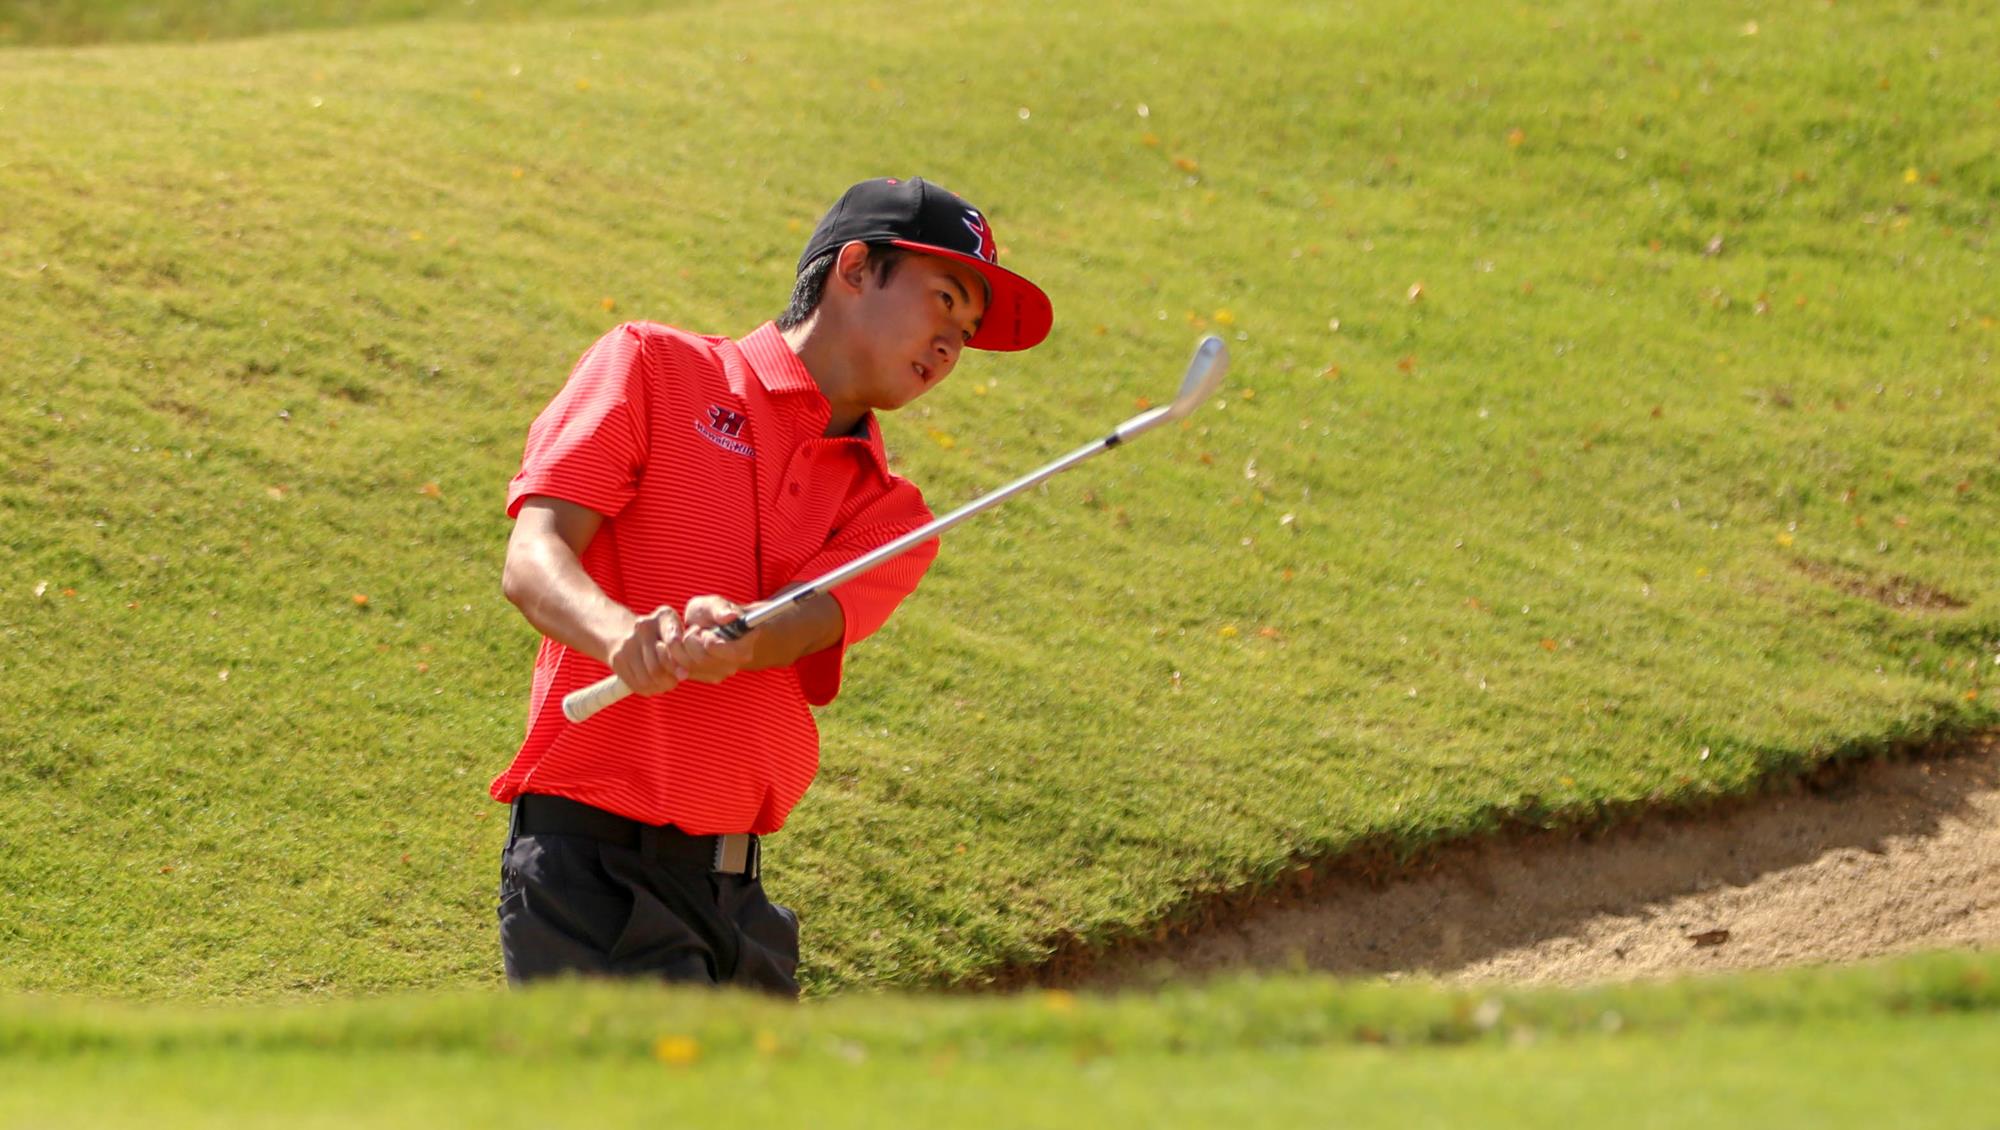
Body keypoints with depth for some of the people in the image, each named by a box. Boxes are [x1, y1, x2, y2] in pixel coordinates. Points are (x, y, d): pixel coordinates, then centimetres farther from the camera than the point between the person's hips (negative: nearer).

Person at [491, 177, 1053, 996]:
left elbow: (805, 622, -7)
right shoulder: (652, 366, 5)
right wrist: (622, 633, -30)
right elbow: (532, 561, -7)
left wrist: (734, 636, -32)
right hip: (590, 863, -6)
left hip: (736, 890, 6)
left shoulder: (889, 513, 16)